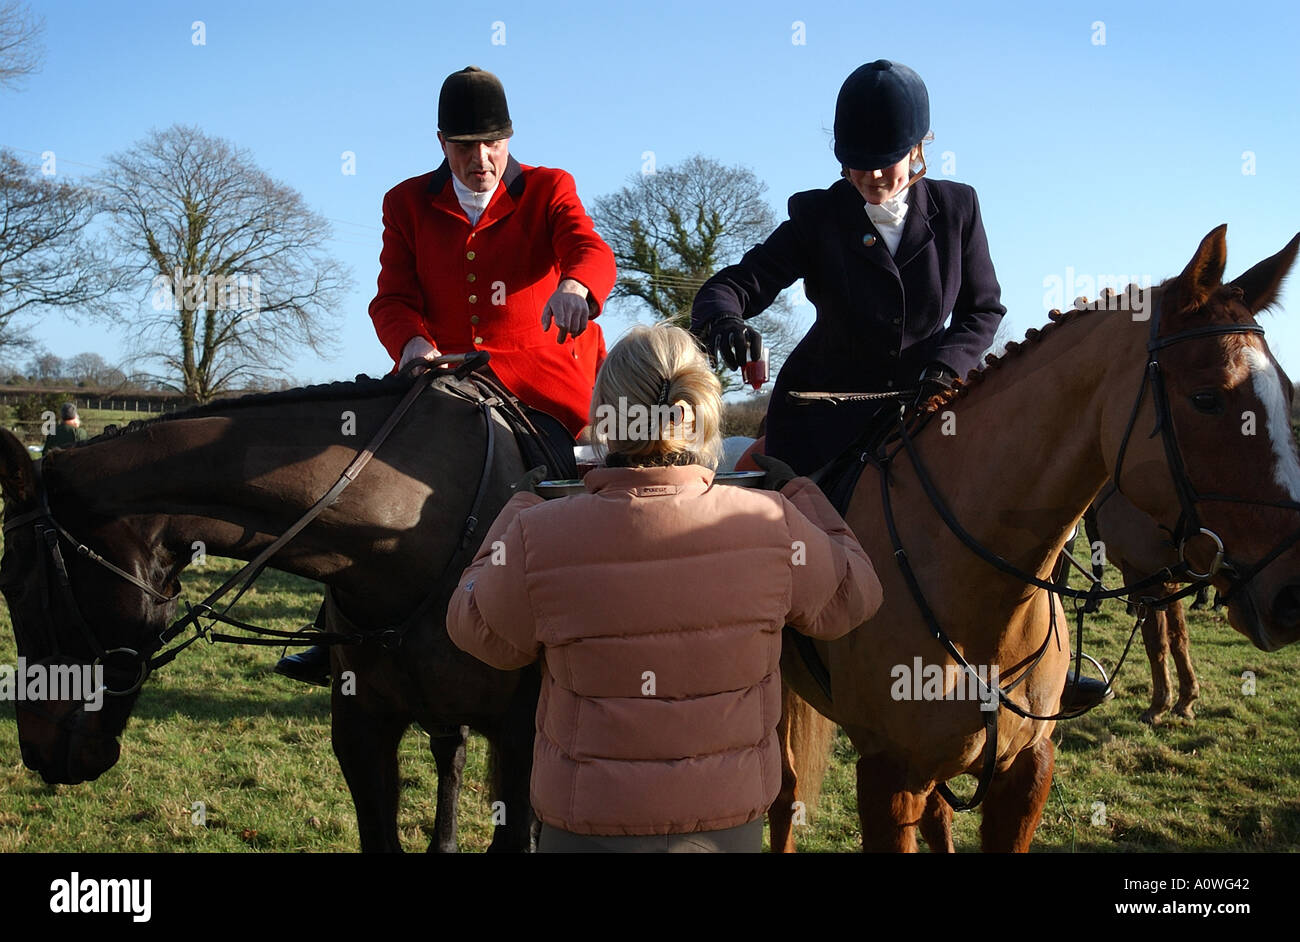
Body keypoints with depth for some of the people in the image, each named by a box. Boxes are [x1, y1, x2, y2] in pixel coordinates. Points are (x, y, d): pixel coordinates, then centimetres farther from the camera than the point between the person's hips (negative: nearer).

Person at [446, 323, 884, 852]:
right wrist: (797, 492, 17)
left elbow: (473, 626, 1)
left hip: (588, 827, -1)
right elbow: (852, 598, 4)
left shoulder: (539, 537, -19)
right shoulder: (772, 525, -15)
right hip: (731, 825, 2)